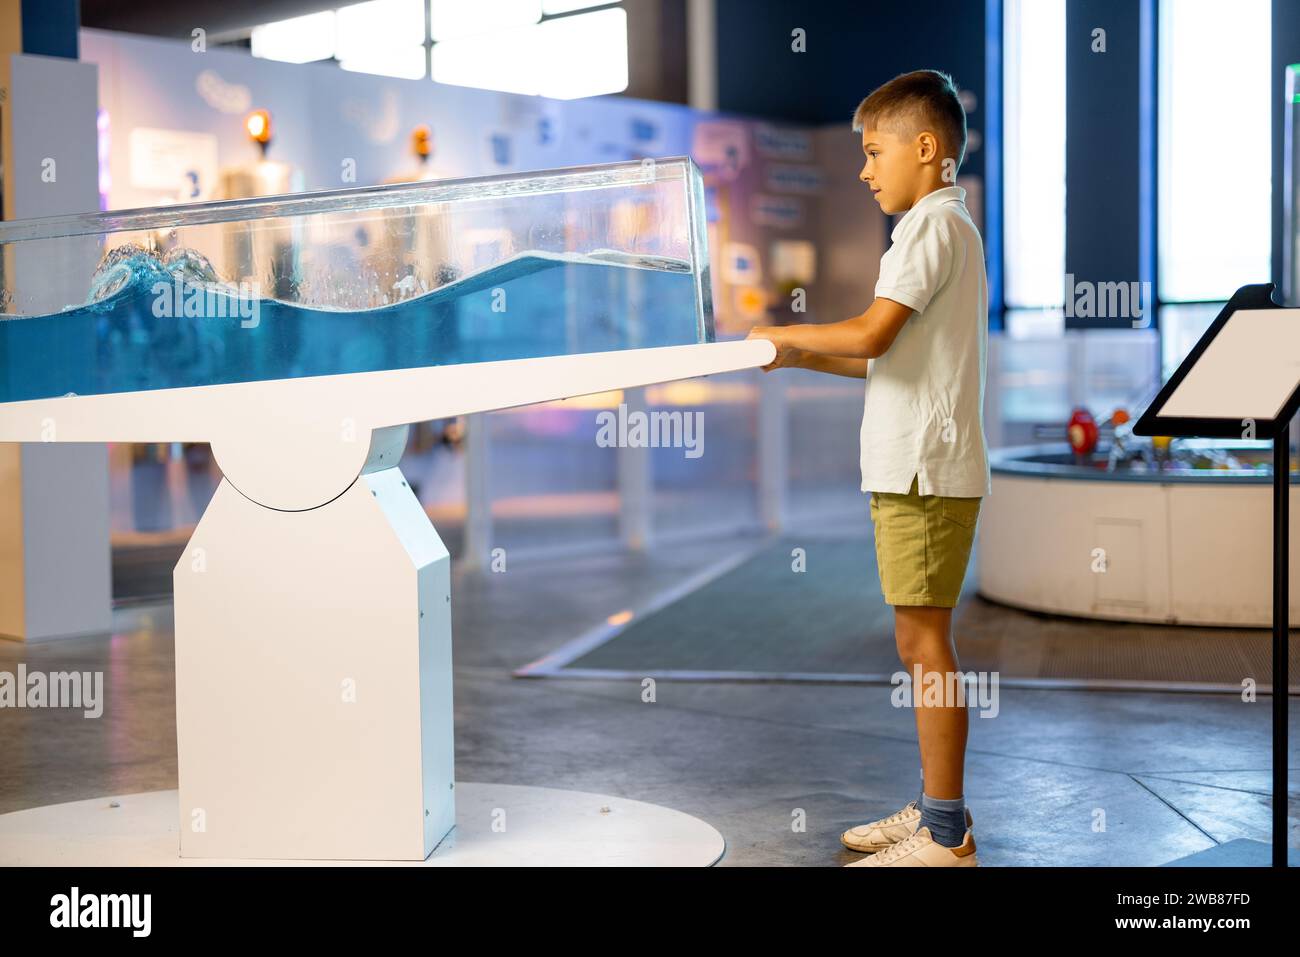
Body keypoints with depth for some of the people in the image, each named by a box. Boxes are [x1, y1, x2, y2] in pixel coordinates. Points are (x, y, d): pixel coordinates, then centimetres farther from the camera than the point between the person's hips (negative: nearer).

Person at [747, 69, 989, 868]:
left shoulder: (934, 224, -11)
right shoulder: (948, 225, 21)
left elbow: (873, 335, -21)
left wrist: (786, 336, -7)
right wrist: (803, 358, 13)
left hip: (926, 469, -10)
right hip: (921, 466, 10)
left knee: (923, 639, -7)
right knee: (924, 640, 13)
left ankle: (945, 838, -2)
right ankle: (940, 810, 21)